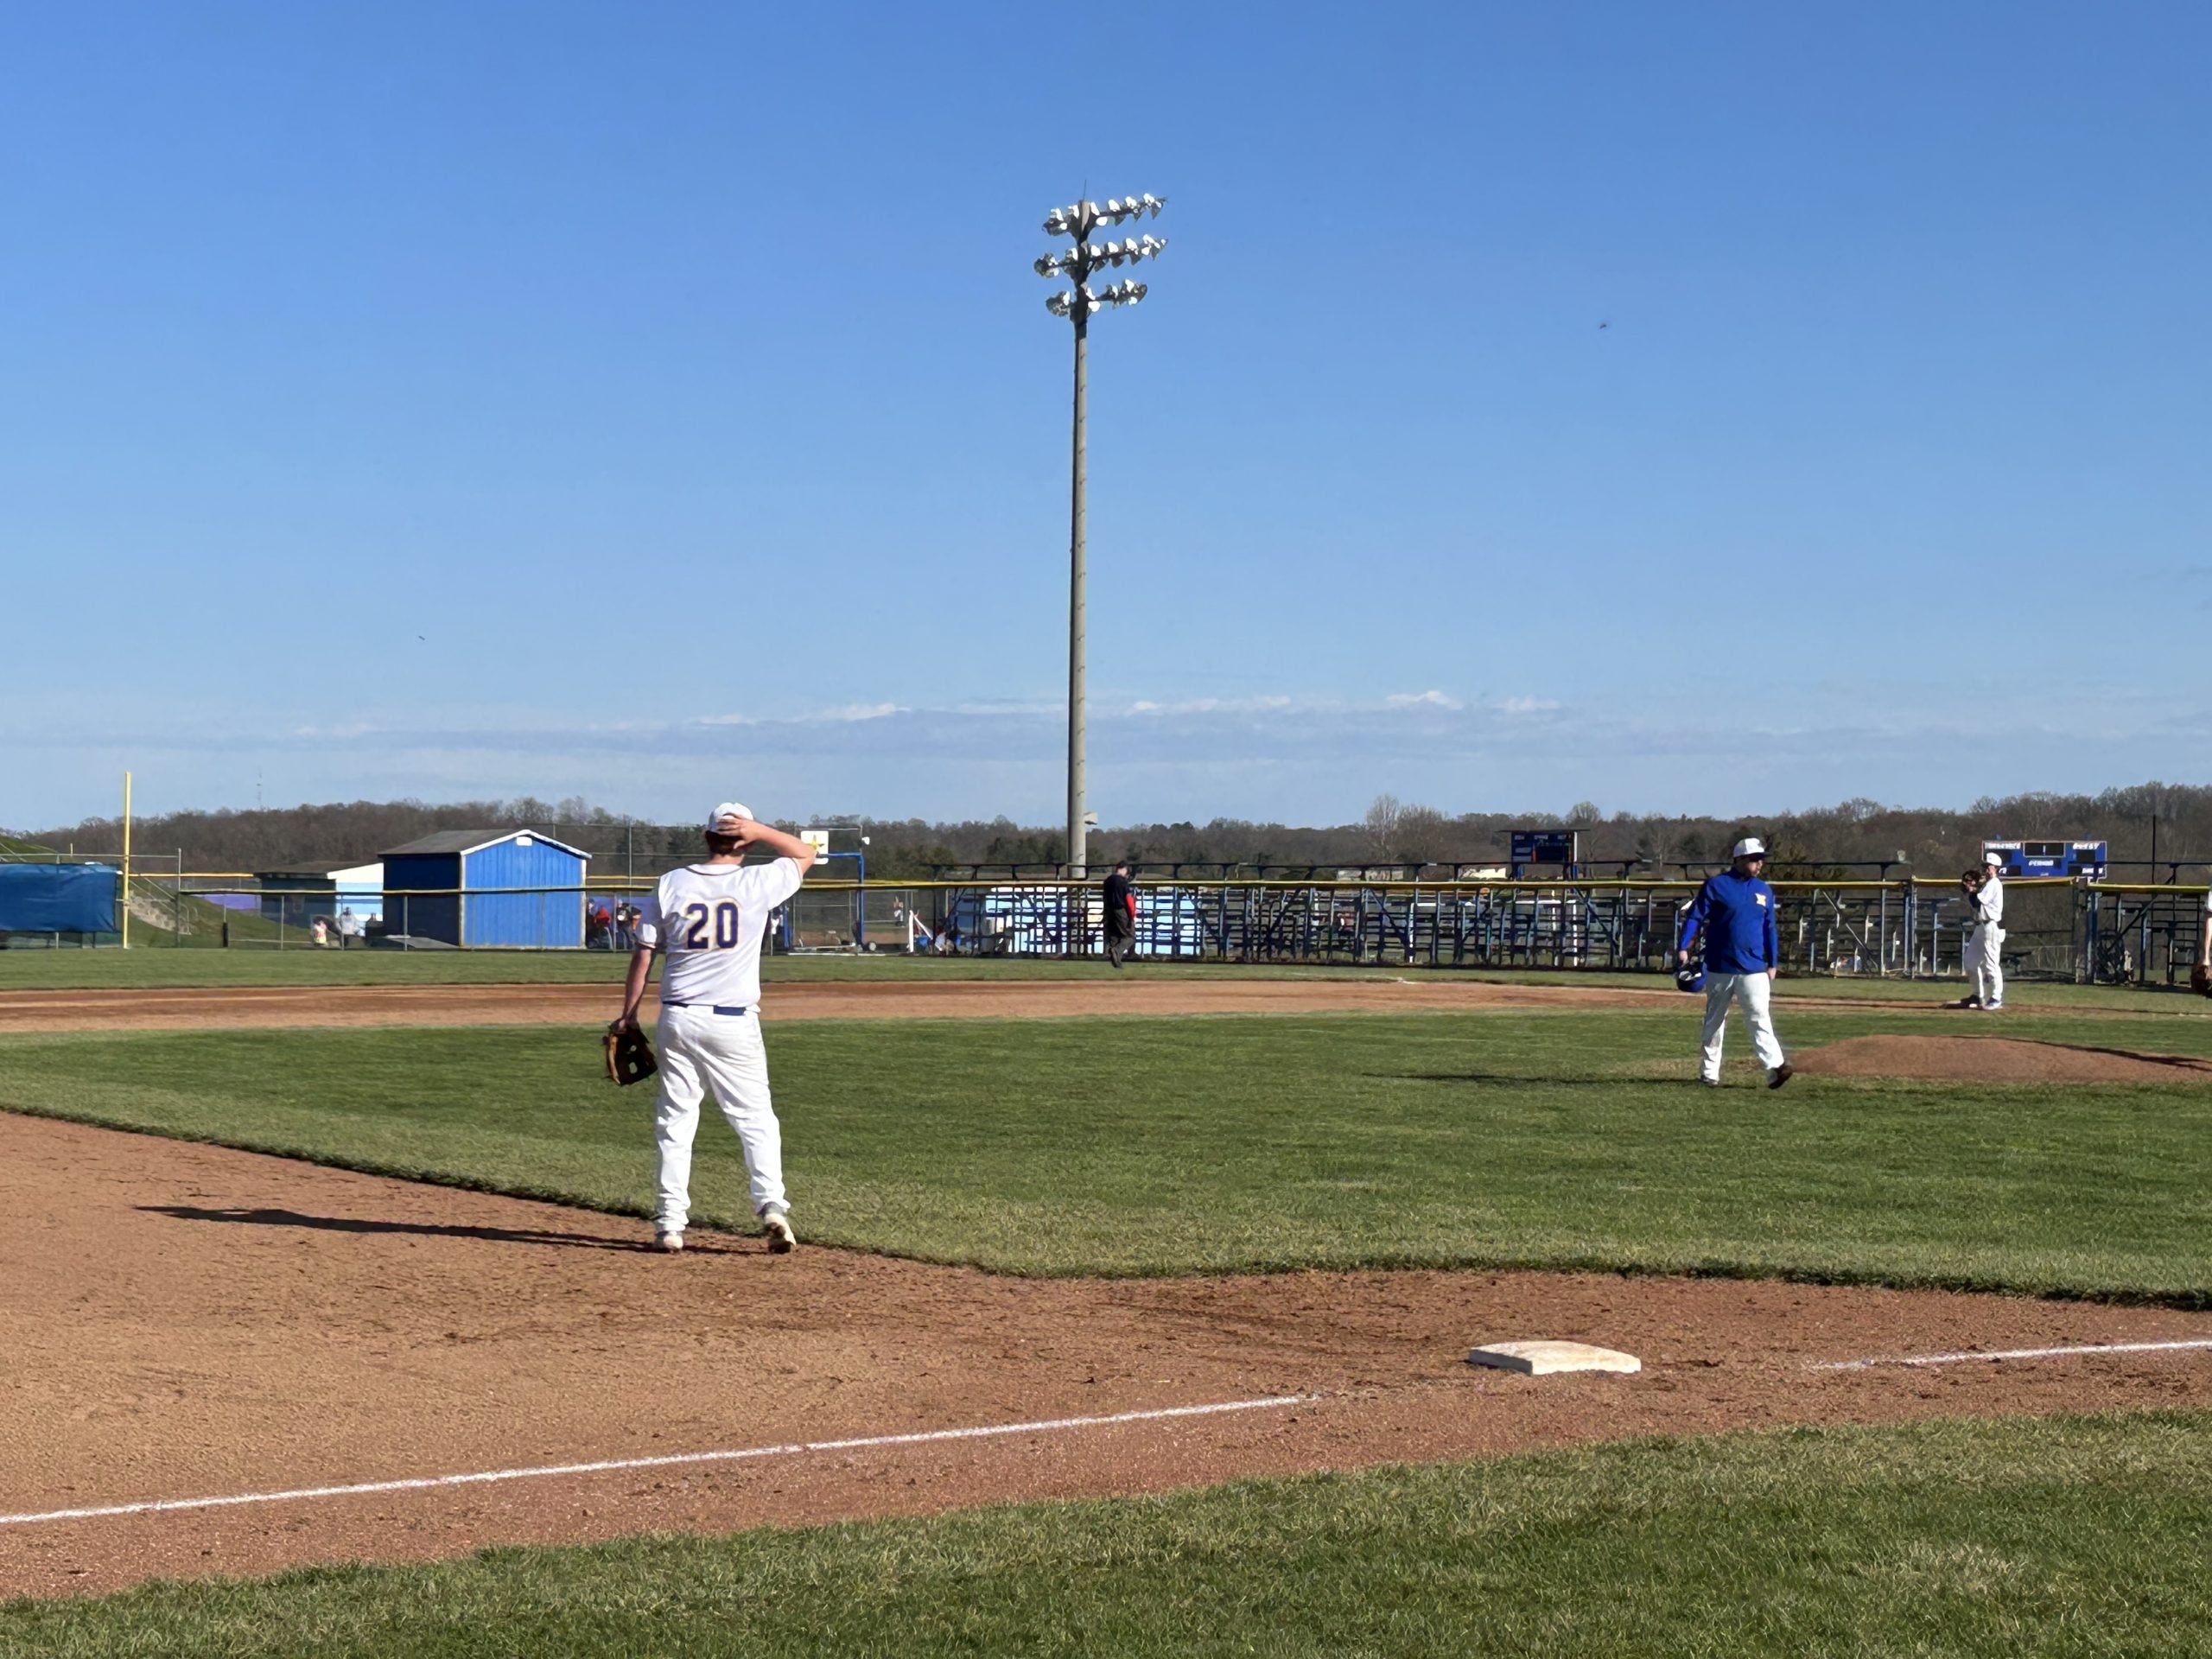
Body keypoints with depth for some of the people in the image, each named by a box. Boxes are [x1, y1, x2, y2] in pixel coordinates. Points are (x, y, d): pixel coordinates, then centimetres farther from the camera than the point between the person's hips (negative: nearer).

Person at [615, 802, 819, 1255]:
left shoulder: (671, 884, -1)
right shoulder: (757, 883, -4)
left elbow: (643, 953, 1)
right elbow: (805, 854, 13)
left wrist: (629, 1014, 9)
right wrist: (759, 831, -1)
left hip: (678, 1019, 1)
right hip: (734, 1023, -1)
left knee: (675, 1120, 8)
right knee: (756, 1119, 6)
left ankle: (670, 1222, 7)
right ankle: (771, 1205, -10)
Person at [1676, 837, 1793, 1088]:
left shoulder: (1764, 891, 10)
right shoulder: (1716, 885, -3)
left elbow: (1770, 929, 15)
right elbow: (1695, 917, -5)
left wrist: (1773, 963, 12)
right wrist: (1683, 947, -15)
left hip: (1754, 970, 2)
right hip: (1720, 967, -2)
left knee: (1759, 1018, -12)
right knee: (1715, 1020, 9)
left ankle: (1775, 1067, -23)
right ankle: (1708, 1072, 18)